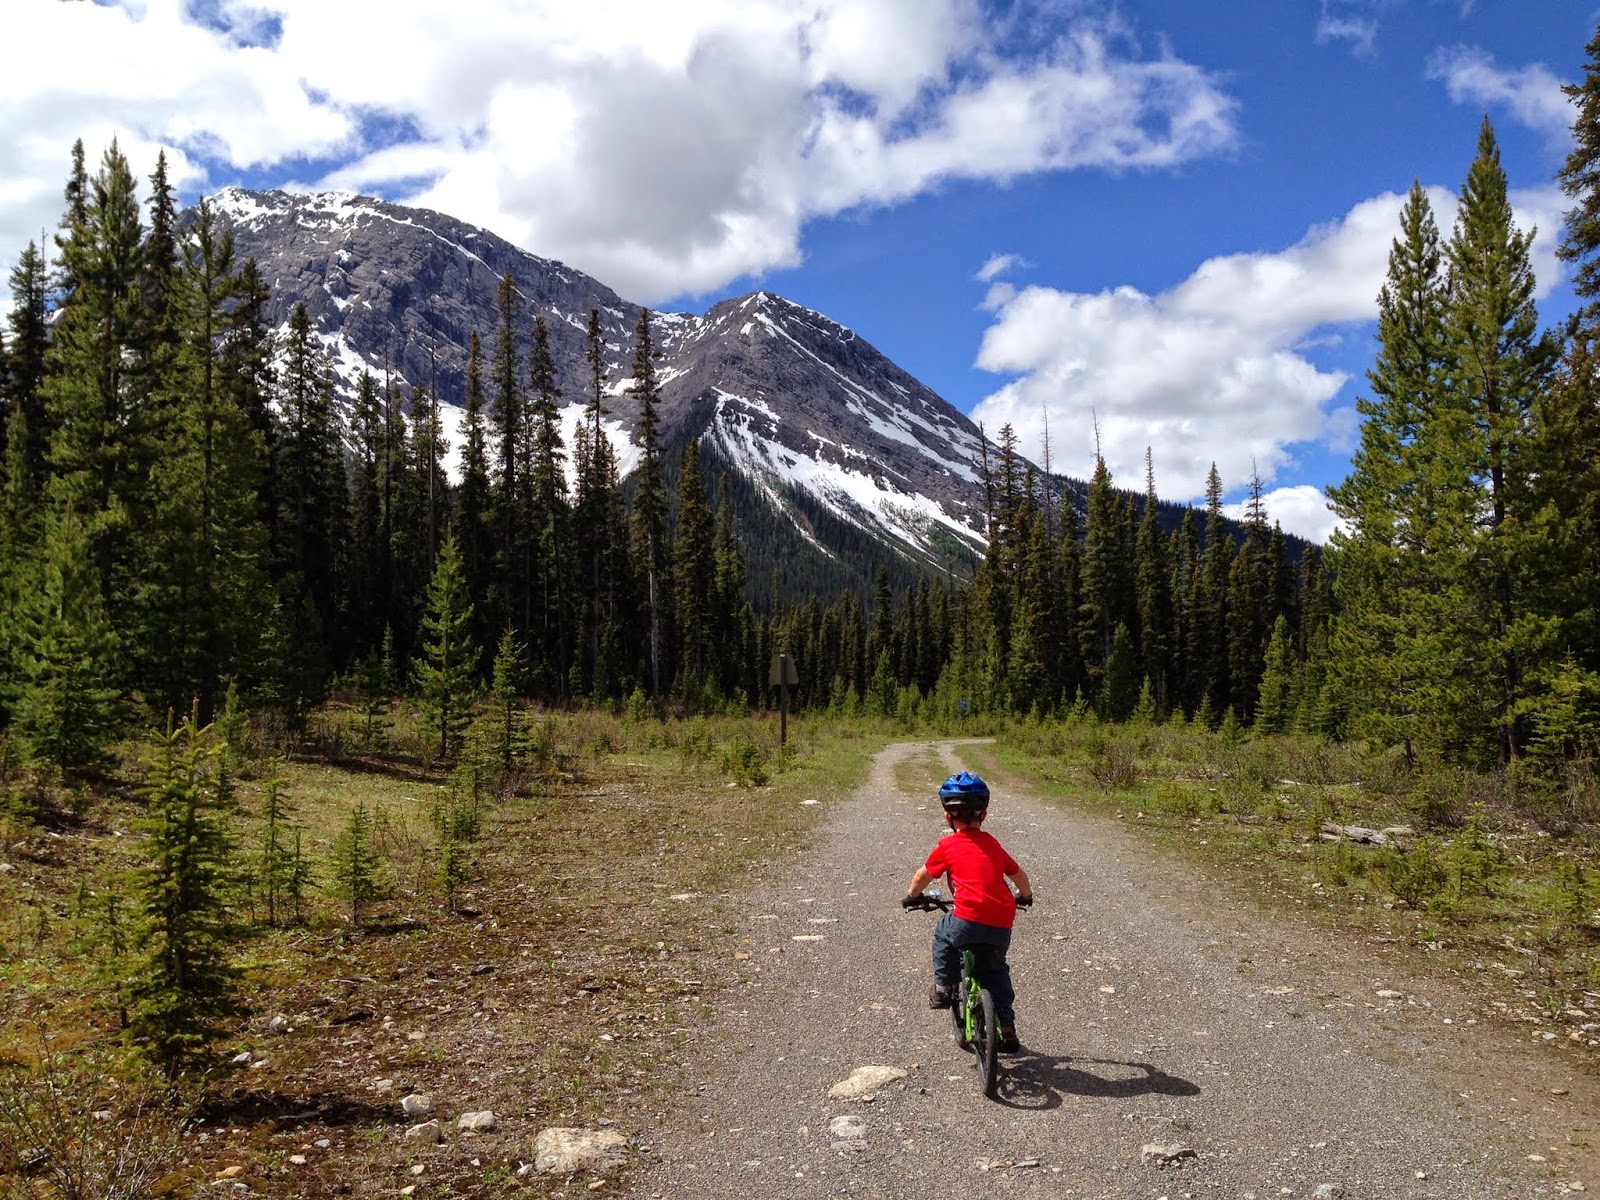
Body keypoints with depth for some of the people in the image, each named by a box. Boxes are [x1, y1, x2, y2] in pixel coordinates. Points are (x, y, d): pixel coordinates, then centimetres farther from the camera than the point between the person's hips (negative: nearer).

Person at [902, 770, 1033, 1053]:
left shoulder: (947, 845, 6)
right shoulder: (992, 844, 18)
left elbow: (922, 876, 18)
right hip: (1002, 925, 4)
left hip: (969, 920, -4)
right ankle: (1007, 1028, 25)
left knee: (943, 935, 28)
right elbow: (1018, 874, 29)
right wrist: (1024, 897, 50)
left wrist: (912, 897, 39)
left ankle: (943, 987, 21)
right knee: (997, 970, 26)